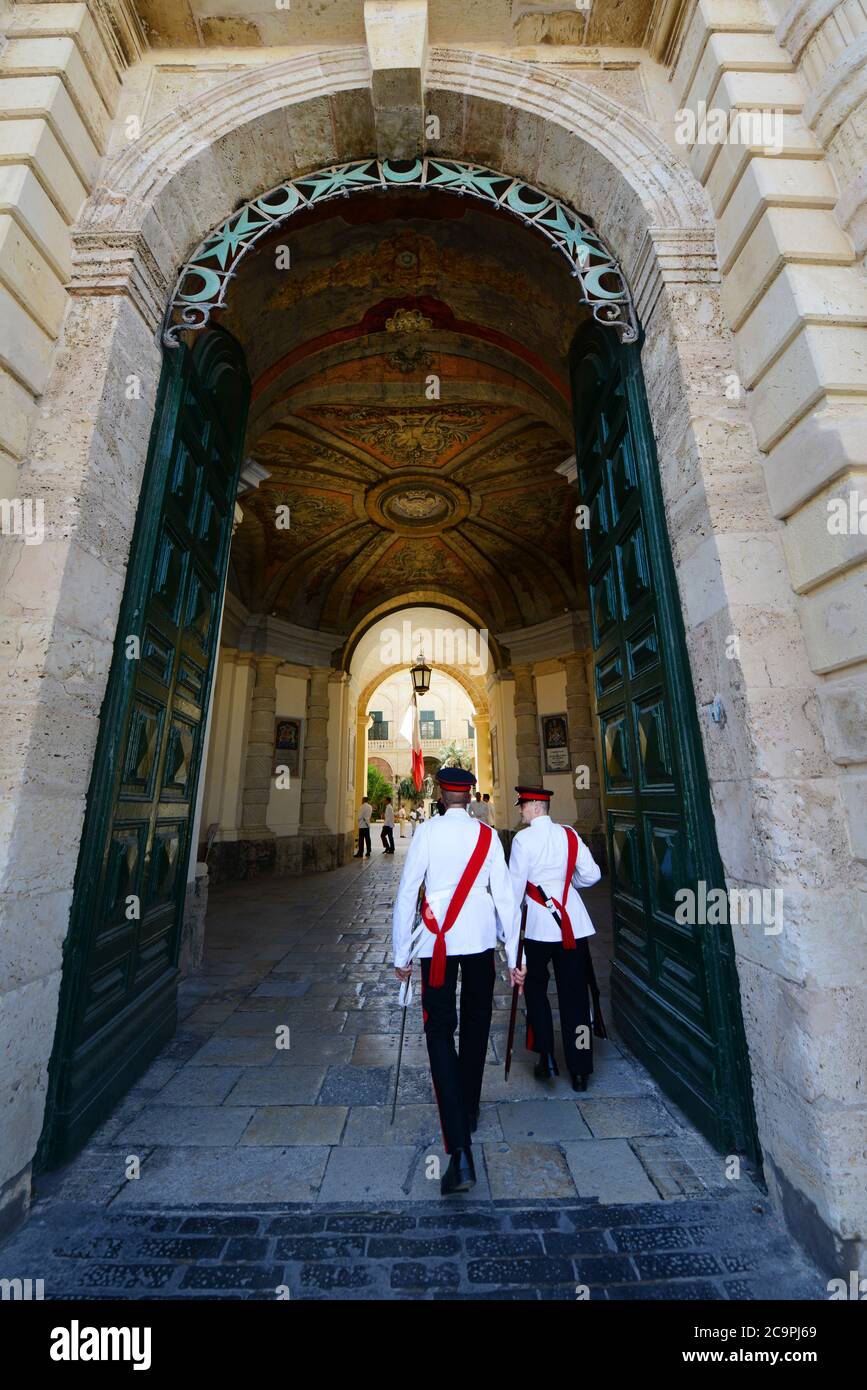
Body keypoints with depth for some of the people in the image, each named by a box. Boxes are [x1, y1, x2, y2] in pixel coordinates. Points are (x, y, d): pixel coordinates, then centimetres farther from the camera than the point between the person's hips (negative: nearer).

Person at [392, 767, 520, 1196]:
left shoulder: (427, 831, -8)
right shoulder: (488, 835, -2)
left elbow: (406, 893, -9)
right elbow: (505, 896, -2)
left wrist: (401, 955, 1)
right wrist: (514, 955, 8)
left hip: (437, 942, -3)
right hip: (481, 939, 3)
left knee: (440, 1031, 6)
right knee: (475, 1025, 23)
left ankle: (460, 1152, -1)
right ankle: (469, 1113, 44)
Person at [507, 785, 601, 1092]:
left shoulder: (523, 838, -13)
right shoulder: (569, 834, -1)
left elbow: (515, 885, -11)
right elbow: (592, 874, 1)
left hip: (538, 924, -3)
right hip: (573, 923, 4)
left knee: (535, 987, 18)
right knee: (574, 993, 13)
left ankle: (546, 1057, 18)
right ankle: (580, 1071, 23)